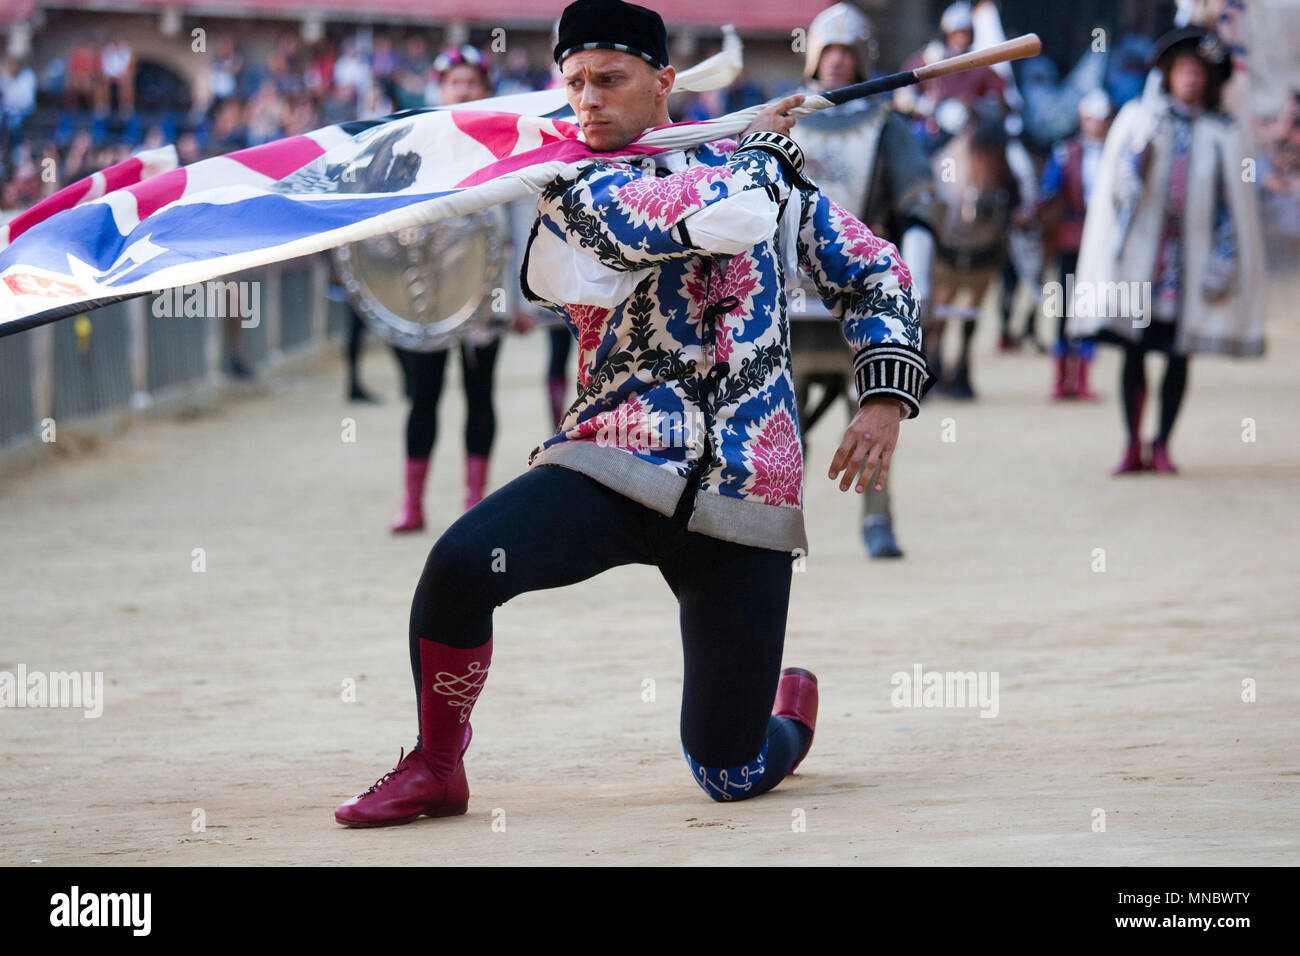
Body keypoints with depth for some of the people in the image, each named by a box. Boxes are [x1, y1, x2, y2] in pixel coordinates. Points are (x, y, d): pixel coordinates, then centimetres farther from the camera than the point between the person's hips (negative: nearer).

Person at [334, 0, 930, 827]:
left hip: (744, 492, 1)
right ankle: (435, 770, -5)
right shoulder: (576, 192, -1)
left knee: (731, 776, 0)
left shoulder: (766, 168, 11)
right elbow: (725, 218, -15)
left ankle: (789, 703, 39)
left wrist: (887, 397, 1)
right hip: (615, 466, -1)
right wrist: (766, 145, 5)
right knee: (461, 564, -32)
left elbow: (875, 273, 16)